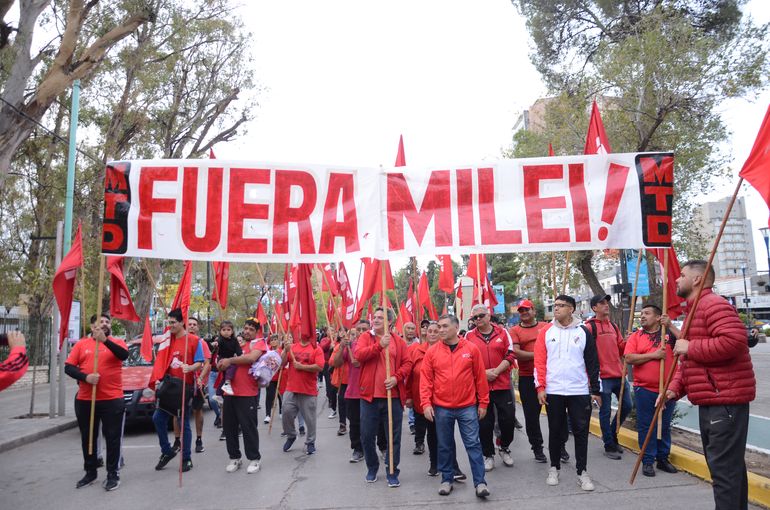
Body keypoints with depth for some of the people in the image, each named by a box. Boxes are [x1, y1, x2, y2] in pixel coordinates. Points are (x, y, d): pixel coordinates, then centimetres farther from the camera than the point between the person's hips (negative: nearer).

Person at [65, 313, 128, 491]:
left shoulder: (116, 342, 2)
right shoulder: (81, 344, 7)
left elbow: (124, 355, -19)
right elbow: (68, 367, 2)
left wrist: (105, 340, -30)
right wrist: (85, 377, -15)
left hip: (112, 400, -3)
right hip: (85, 400, 3)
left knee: (112, 438, 2)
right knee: (88, 438, 15)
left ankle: (113, 474, 12)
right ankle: (90, 473, 30)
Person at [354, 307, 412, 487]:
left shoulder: (398, 341, 5)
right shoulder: (365, 337, 3)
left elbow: (407, 363, 2)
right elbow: (358, 354, -14)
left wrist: (396, 377, -15)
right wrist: (379, 345, -22)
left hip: (393, 395, 0)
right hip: (370, 395, 0)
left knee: (394, 436, 6)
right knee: (367, 435, 8)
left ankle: (392, 472, 21)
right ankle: (372, 467, 31)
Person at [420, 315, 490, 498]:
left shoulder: (471, 348, -2)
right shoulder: (432, 352, 0)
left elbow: (480, 377, 1)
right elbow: (426, 380, 0)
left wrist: (483, 402, 2)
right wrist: (426, 403, -8)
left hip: (467, 407, -1)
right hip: (441, 408, 1)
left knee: (473, 444, 1)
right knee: (445, 446, 11)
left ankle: (480, 482, 9)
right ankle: (447, 480, 25)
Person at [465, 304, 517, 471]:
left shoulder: (502, 332, 3)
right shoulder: (469, 336, 3)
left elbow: (510, 356, -1)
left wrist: (496, 371, -12)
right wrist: (483, 373, -12)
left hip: (502, 385, 0)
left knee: (508, 419, 5)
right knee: (484, 423, 6)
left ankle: (504, 448, 31)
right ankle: (488, 455, 24)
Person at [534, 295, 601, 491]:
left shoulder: (583, 332, 3)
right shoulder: (546, 332, 2)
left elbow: (592, 363, 6)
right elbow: (539, 361, -1)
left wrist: (596, 390, 5)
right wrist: (540, 387, -9)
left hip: (580, 391, 0)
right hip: (553, 392, 0)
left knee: (581, 431, 4)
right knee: (555, 431, 10)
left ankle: (582, 472, 15)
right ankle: (554, 468, 24)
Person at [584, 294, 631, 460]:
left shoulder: (613, 326, 14)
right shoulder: (590, 327, -9)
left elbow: (620, 348, 18)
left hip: (619, 374, 7)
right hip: (602, 377, -7)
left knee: (626, 406, 13)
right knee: (605, 412, 2)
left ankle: (611, 434, 33)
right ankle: (609, 446, 14)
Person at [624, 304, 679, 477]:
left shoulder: (669, 333, 5)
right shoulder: (636, 336, 4)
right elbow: (629, 358, -8)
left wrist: (670, 326, -14)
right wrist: (654, 355, -14)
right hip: (644, 389, -1)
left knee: (665, 426, 13)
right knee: (646, 426, 3)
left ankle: (663, 458, 26)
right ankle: (647, 461, 12)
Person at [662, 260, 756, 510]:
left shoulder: (714, 304, -14)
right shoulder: (694, 310, 20)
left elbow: (734, 341, -30)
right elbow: (689, 359, 21)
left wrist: (690, 347, -20)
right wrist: (675, 388, 7)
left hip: (726, 400, -11)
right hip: (710, 401, 11)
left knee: (724, 468, -8)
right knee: (729, 465, 18)